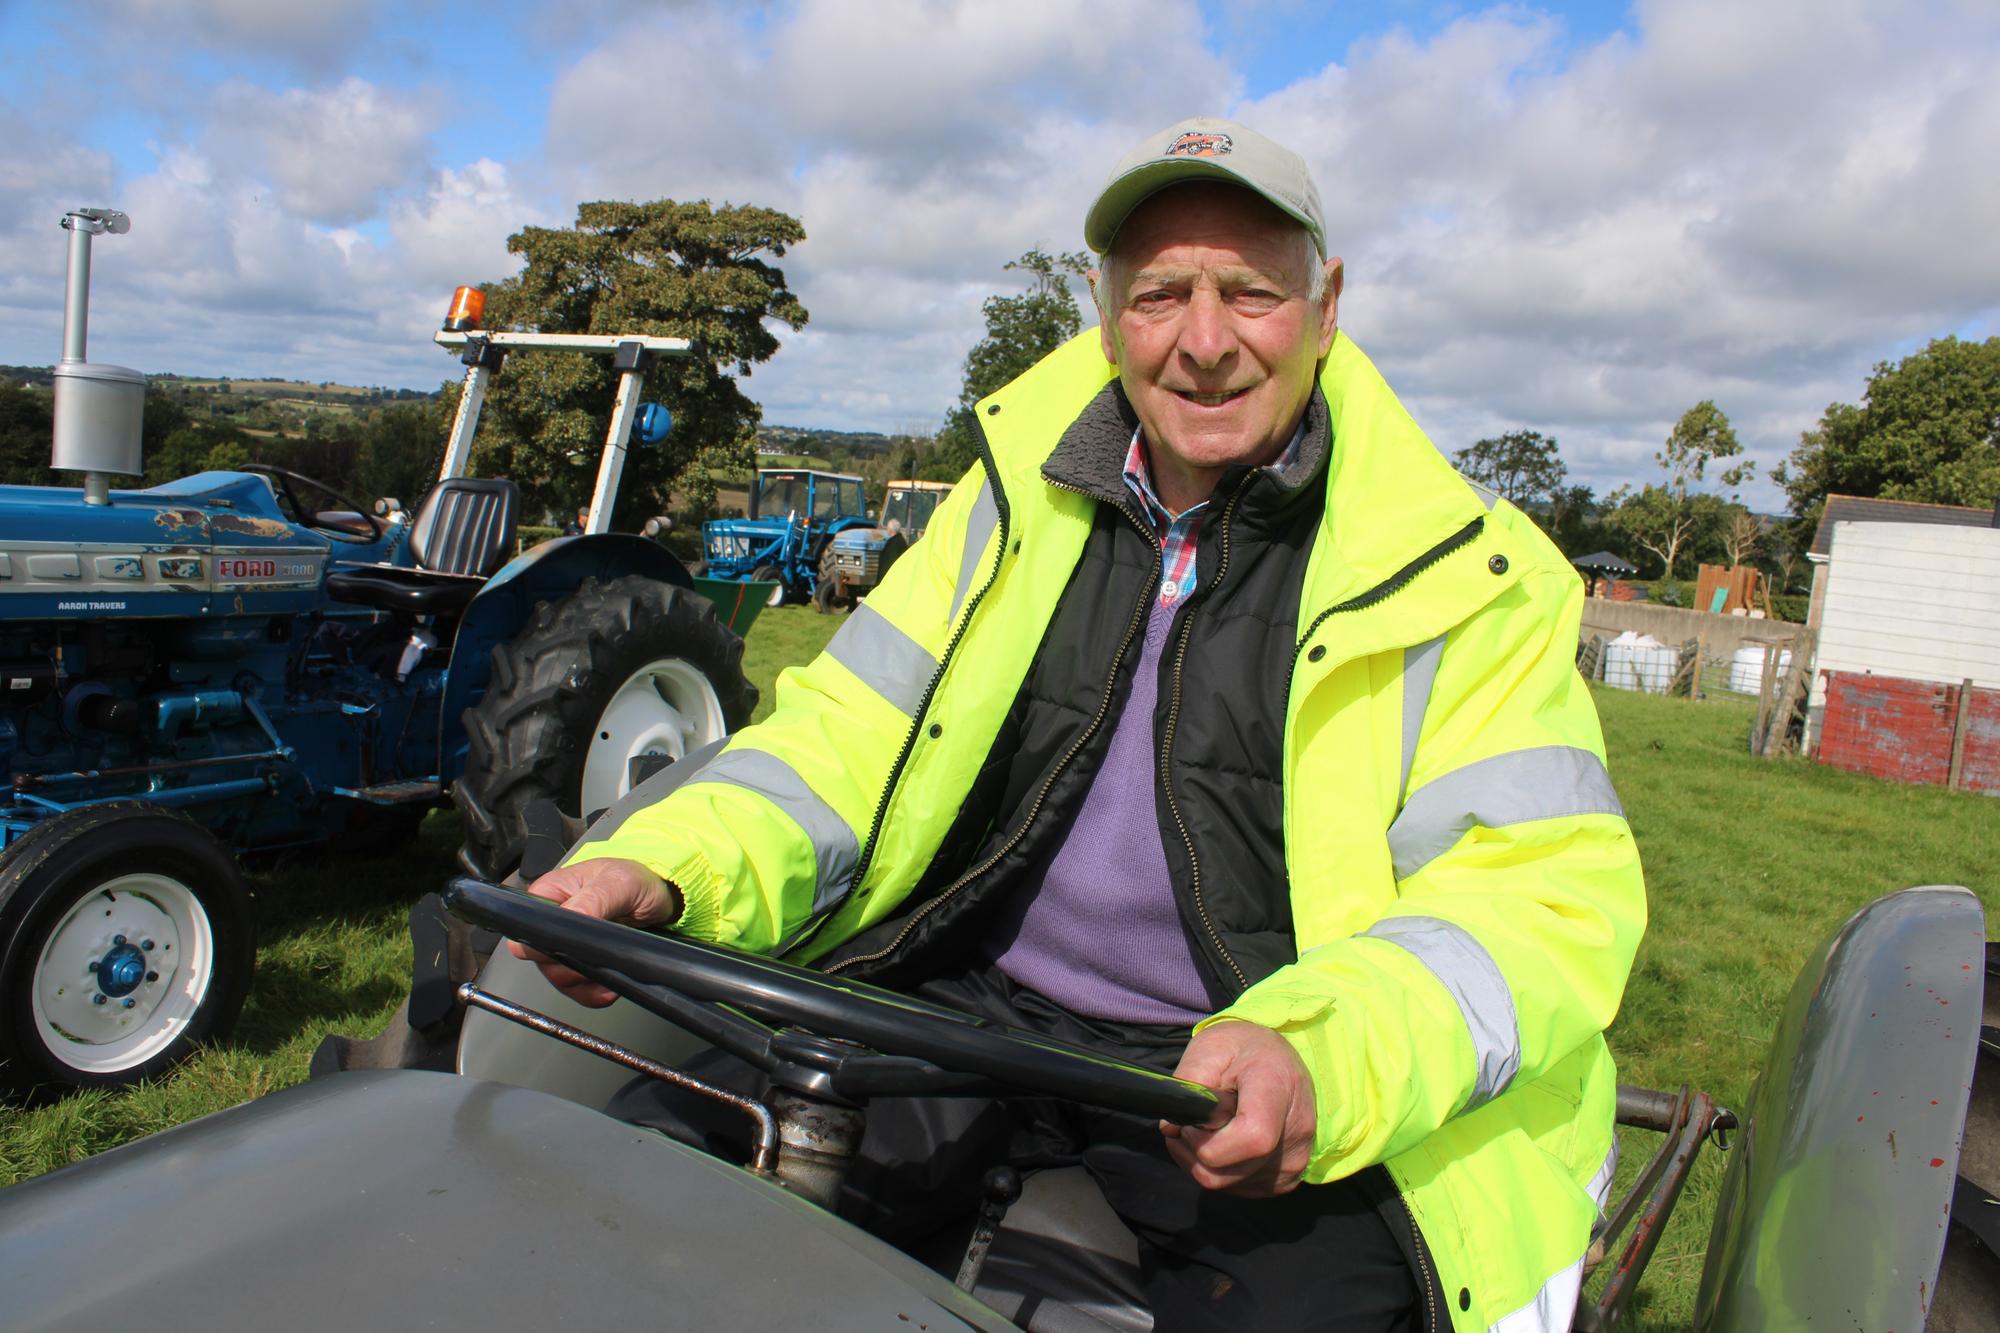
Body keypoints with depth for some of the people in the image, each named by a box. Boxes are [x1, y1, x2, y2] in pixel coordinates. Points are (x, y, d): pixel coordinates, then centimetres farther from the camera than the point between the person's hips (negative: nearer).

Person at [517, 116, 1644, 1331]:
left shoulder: (1467, 574, -5)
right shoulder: (1025, 502, 7)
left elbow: (1551, 895, -12)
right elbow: (849, 738, 6)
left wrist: (1321, 1061, -31)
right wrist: (665, 869, -14)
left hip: (1257, 1097, -2)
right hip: (970, 1008, 3)